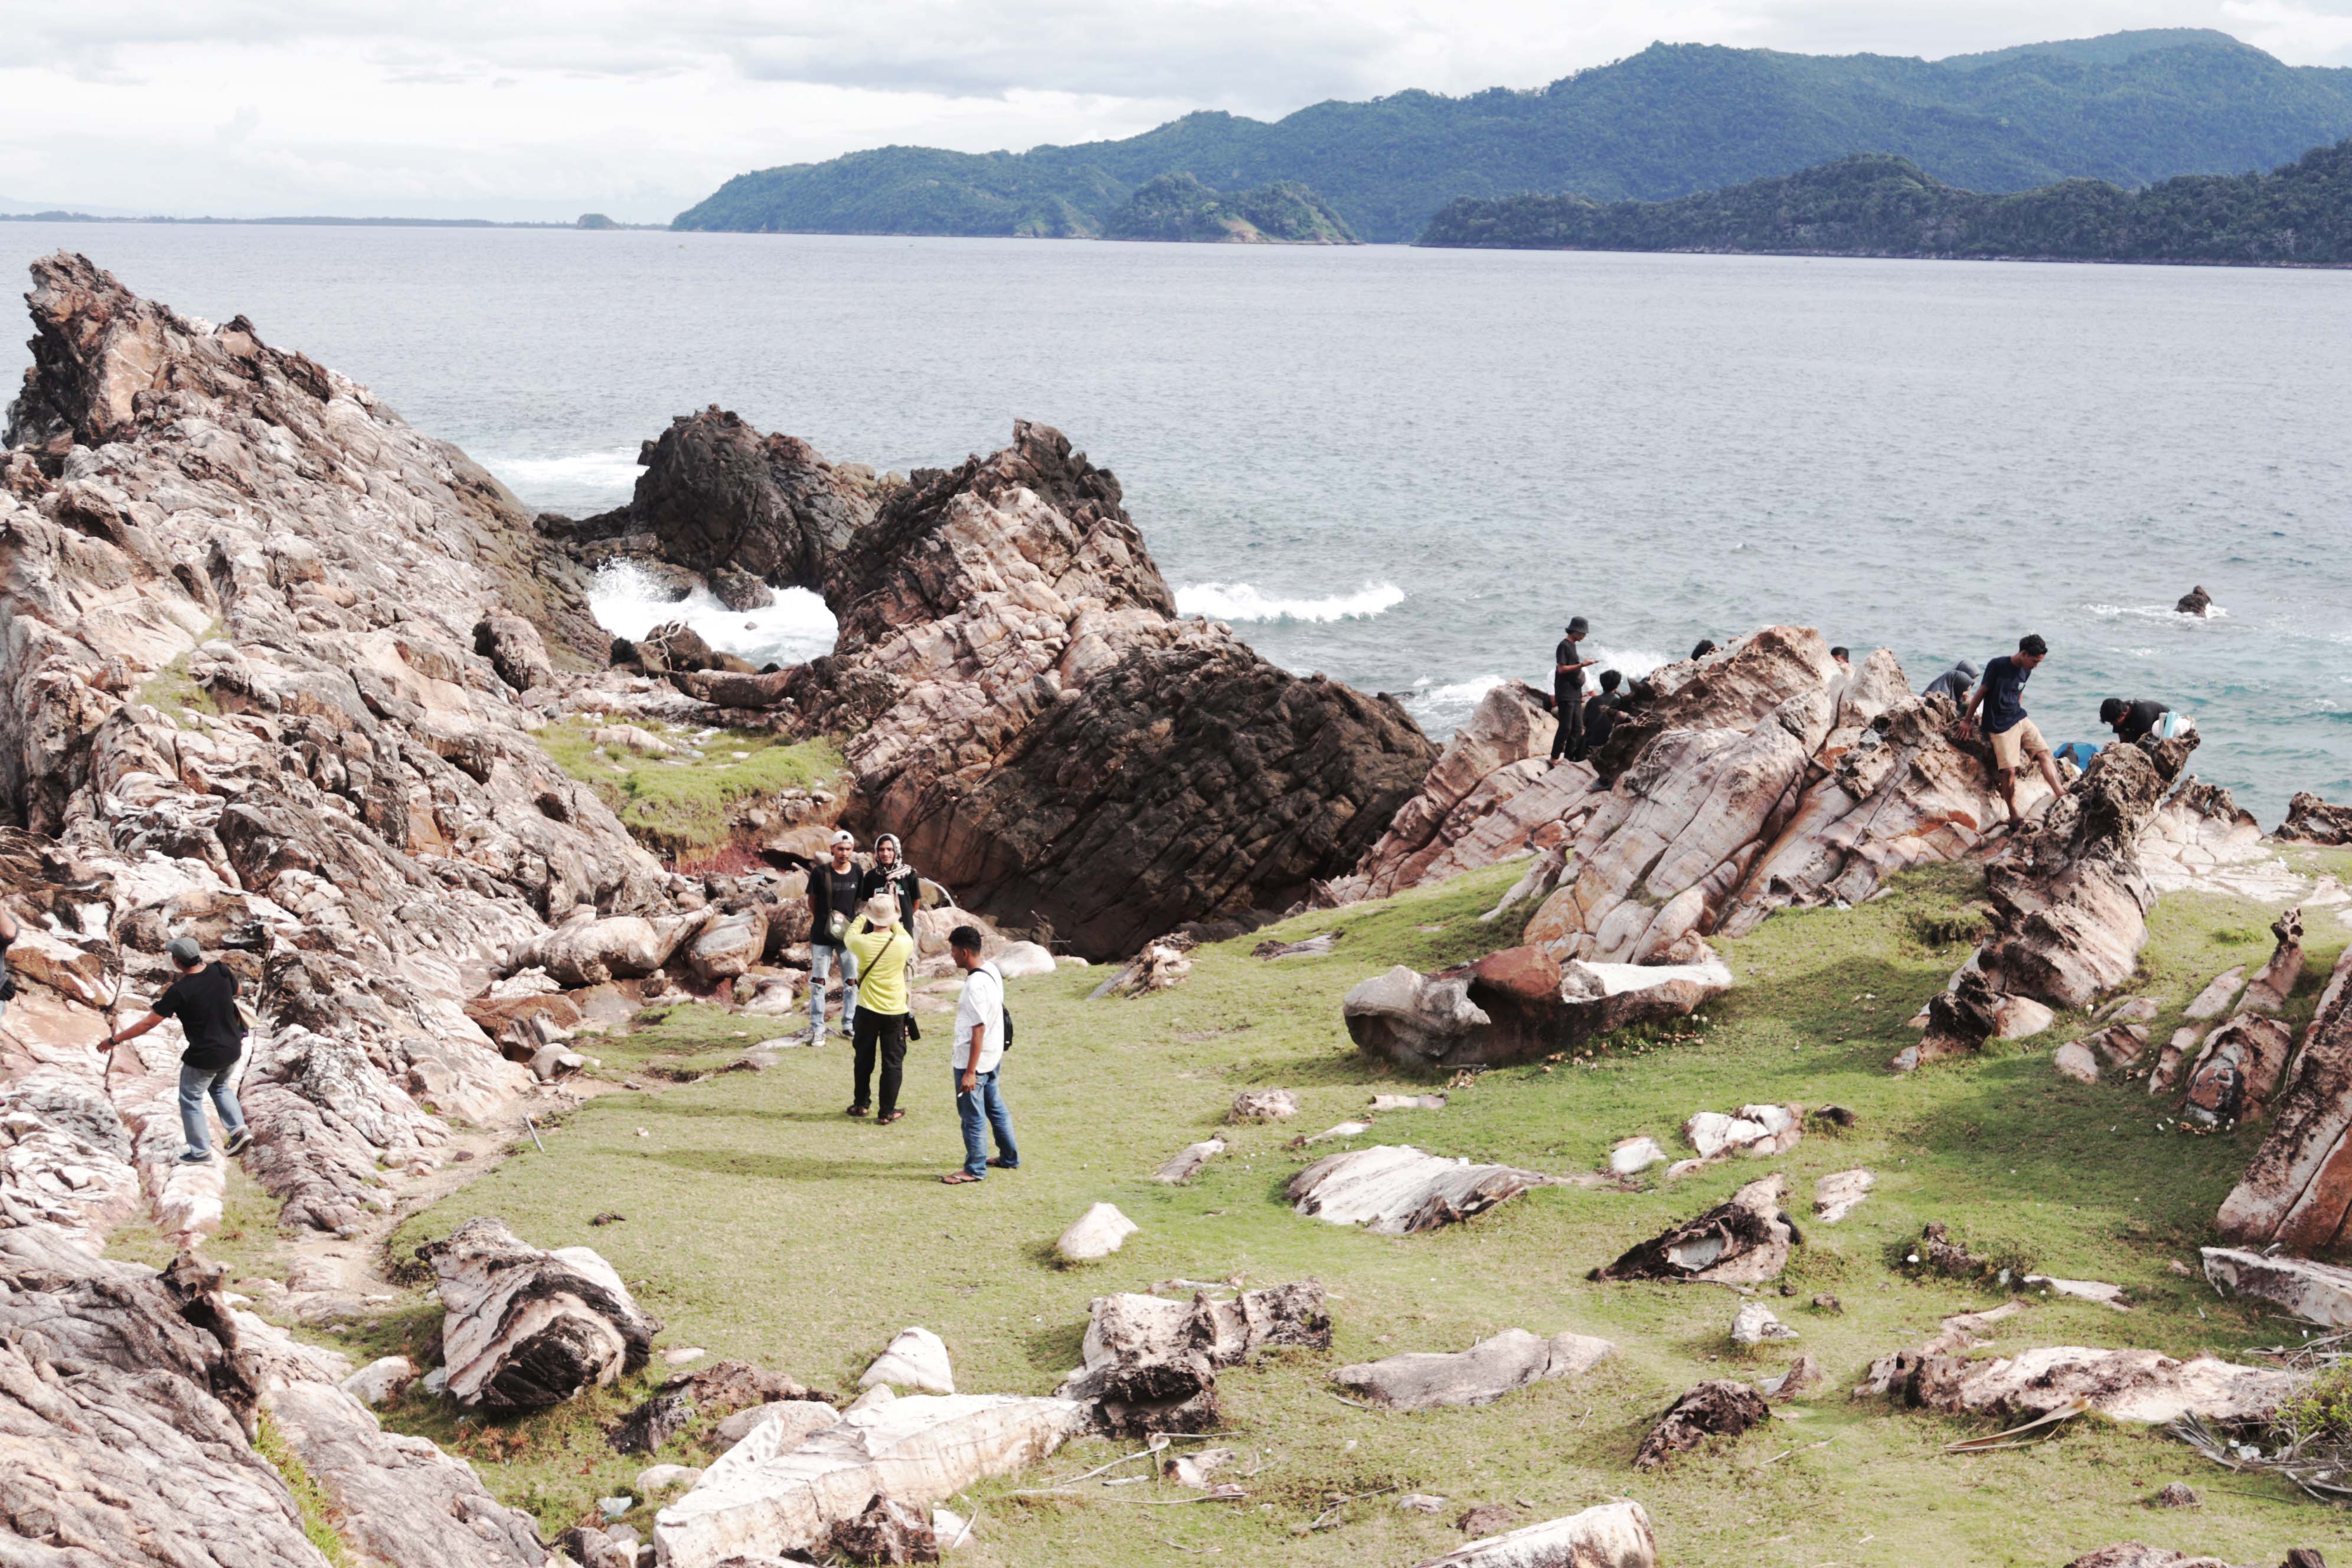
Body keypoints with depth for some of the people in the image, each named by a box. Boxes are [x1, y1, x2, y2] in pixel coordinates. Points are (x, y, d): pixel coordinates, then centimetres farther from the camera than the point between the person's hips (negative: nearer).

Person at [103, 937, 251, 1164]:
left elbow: (148, 1023, -17)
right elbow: (236, 990, 15)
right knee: (220, 1086, 32)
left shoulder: (179, 992, -23)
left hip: (205, 1057, -6)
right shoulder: (221, 972, -9)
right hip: (232, 1049, 6)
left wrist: (116, 1039, -5)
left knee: (190, 1099, 17)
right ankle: (239, 1130, 17)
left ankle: (200, 1152, 26)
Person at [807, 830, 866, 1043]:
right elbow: (813, 900, 2)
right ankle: (817, 1028, 6)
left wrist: (849, 921, 4)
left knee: (851, 981, 8)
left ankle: (849, 1025, 21)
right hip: (822, 935, -3)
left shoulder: (857, 873, -2)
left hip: (848, 934, 3)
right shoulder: (820, 872, -10)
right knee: (818, 981, -1)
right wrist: (821, 920, 3)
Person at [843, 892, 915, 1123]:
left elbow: (849, 936, 10)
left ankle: (861, 1104, 28)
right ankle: (887, 1113, 9)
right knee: (893, 1062, 7)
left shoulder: (863, 943, -14)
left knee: (864, 1058, 18)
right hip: (895, 1012, -1)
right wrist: (895, 921, 15)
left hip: (867, 1010, 1)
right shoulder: (903, 944, -14)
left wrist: (864, 914, 16)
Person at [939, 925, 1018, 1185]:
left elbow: (978, 1031, -26)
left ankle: (975, 1169, 17)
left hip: (975, 1060, -10)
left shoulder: (976, 986, -27)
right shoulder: (991, 970, 2)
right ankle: (1009, 1157, 34)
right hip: (993, 1056, 10)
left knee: (972, 1116, 5)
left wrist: (970, 1072, -23)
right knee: (995, 1107, 22)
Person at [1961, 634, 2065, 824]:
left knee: (2044, 753, -6)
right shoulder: (1997, 666, -16)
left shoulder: (2026, 671, 4)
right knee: (2009, 770, -10)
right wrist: (1966, 721, -3)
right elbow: (1981, 692, -9)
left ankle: (2062, 795, -9)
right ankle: (2013, 814, 1)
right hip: (2000, 726, -7)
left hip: (2020, 719, 7)